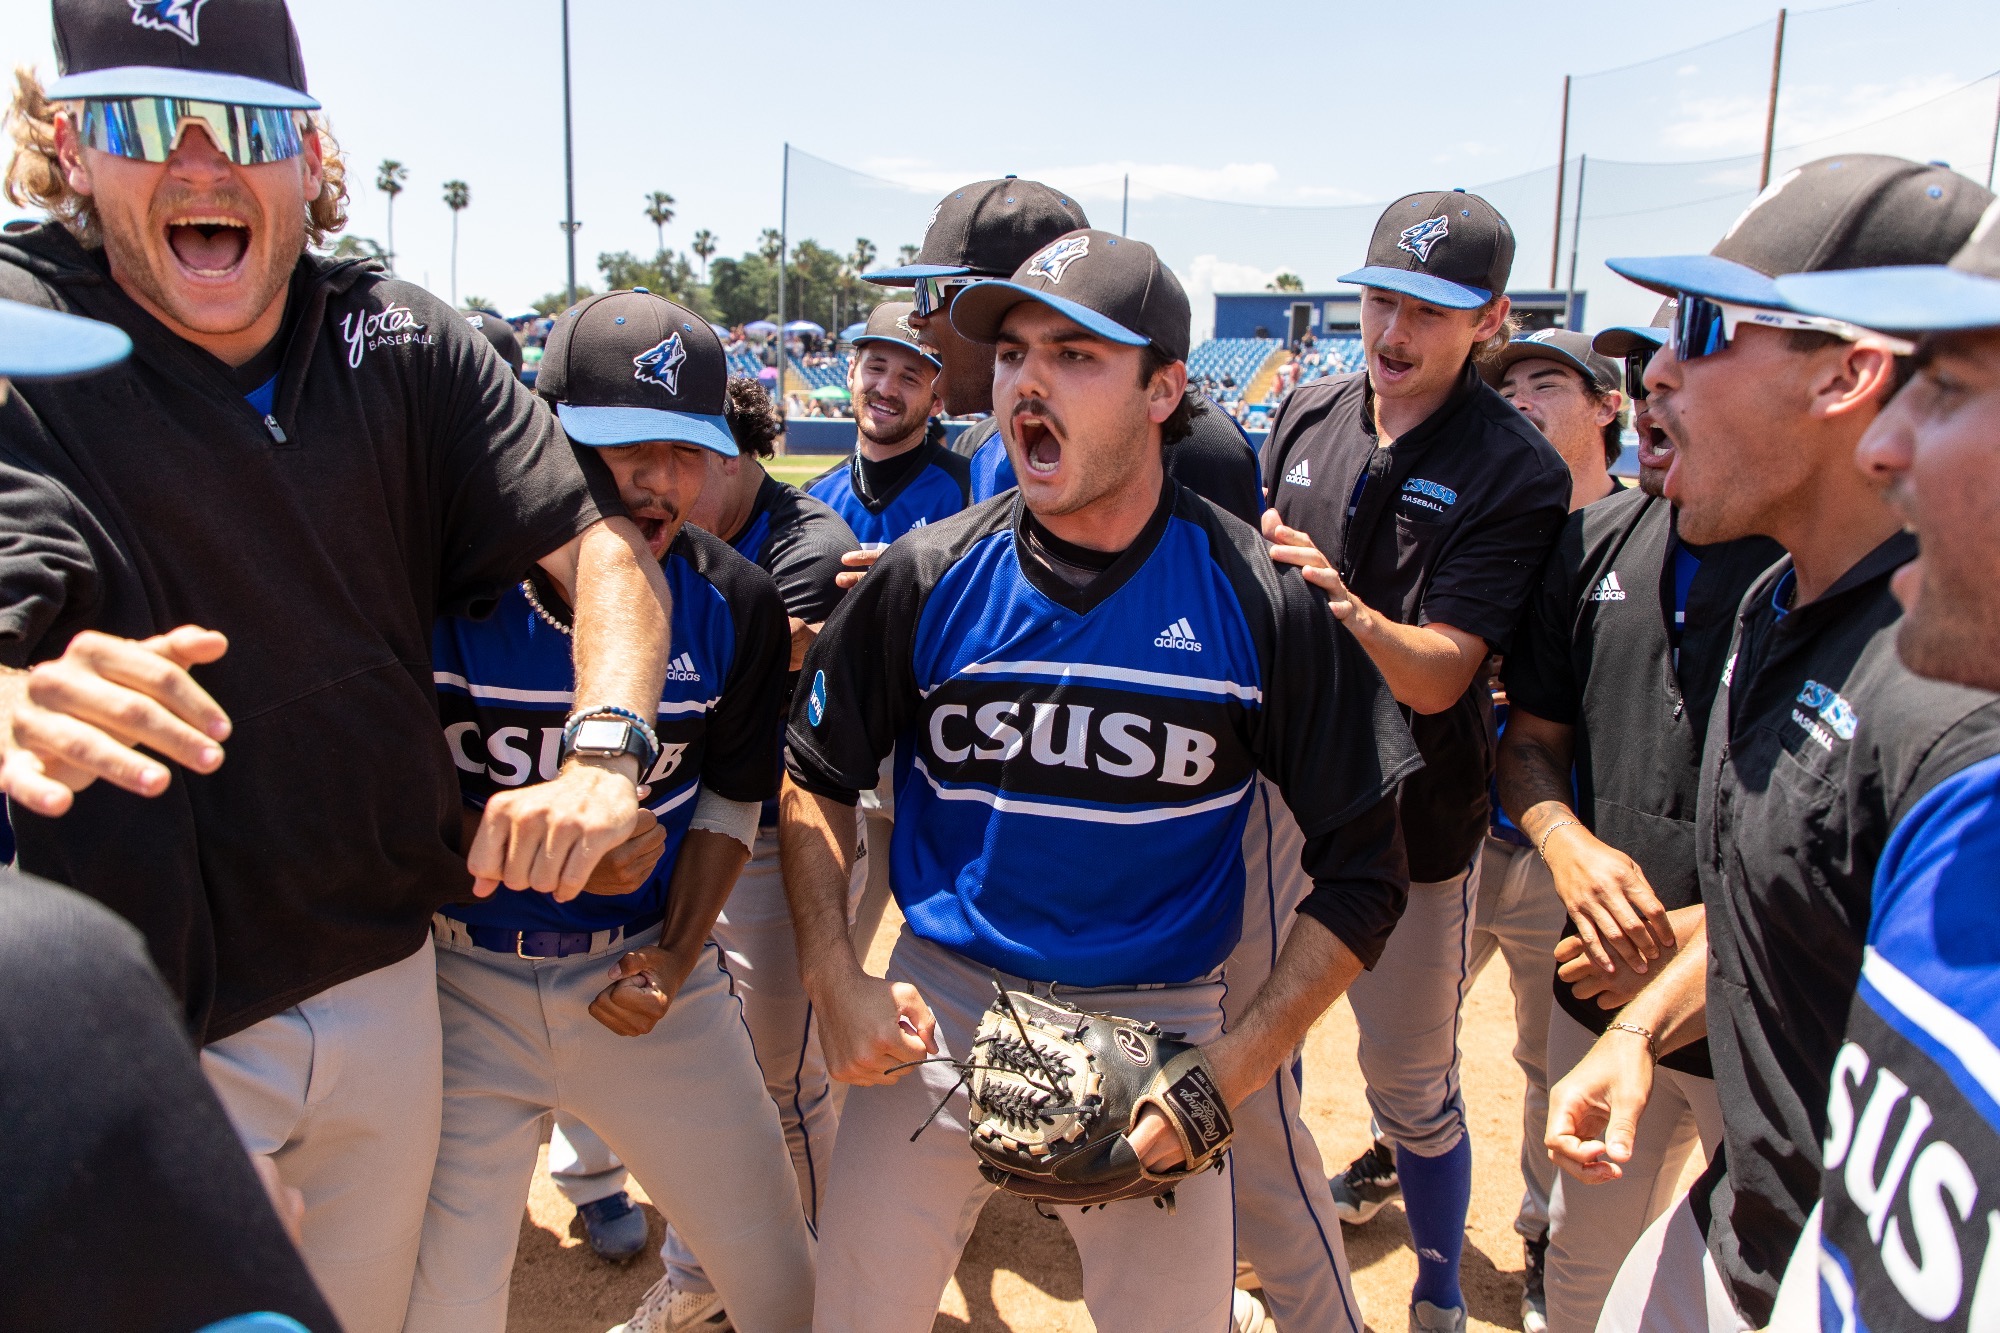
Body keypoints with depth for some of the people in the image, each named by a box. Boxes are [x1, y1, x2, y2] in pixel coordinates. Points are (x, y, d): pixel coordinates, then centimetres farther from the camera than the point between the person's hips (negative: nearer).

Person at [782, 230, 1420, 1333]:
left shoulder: (1262, 598, -10)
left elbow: (1361, 870, -5)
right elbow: (815, 774, 7)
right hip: (937, 1009, 2)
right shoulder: (930, 577, -6)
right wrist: (832, 981, -3)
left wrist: (1236, 1066, -12)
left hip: (1159, 1024, -1)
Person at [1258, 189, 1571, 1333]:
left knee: (1413, 1085, 10)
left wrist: (1337, 602, -35)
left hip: (1414, 814, -4)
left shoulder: (1517, 471, -13)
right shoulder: (1308, 416, 3)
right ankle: (1279, 1235, 42)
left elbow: (1437, 676, -21)